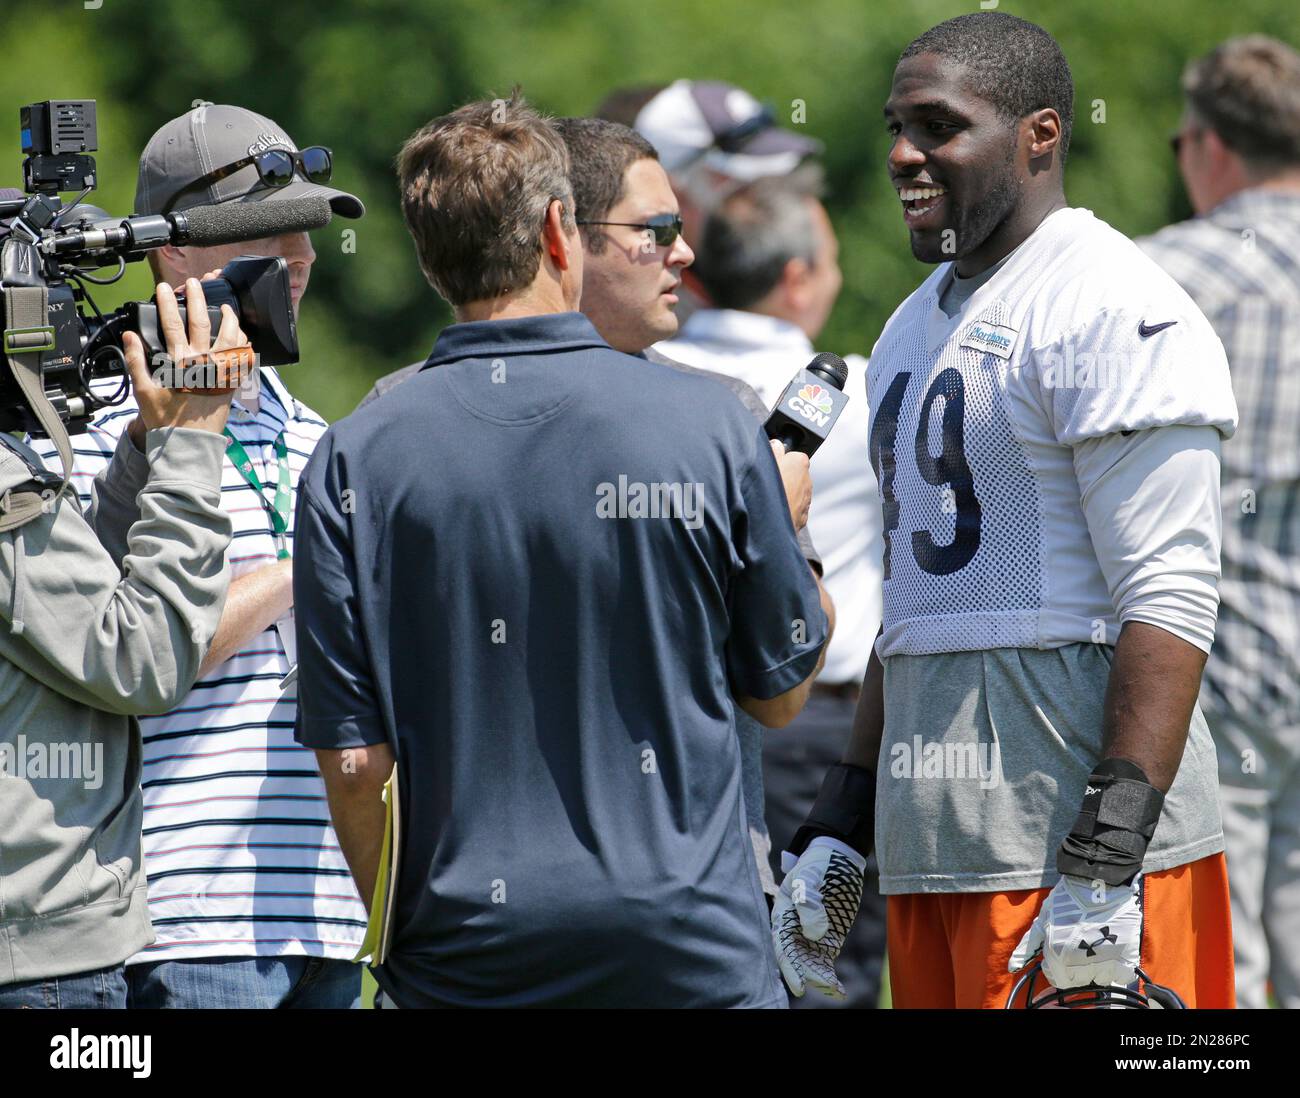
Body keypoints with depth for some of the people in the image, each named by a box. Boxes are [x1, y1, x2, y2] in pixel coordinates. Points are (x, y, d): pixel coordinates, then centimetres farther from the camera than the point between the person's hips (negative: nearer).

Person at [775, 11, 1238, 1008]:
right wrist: (840, 828, 22)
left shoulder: (1110, 310, -9)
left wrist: (1107, 861, -22)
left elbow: (1169, 600, -16)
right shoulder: (917, 329, 20)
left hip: (1074, 844, -9)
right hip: (933, 852, 9)